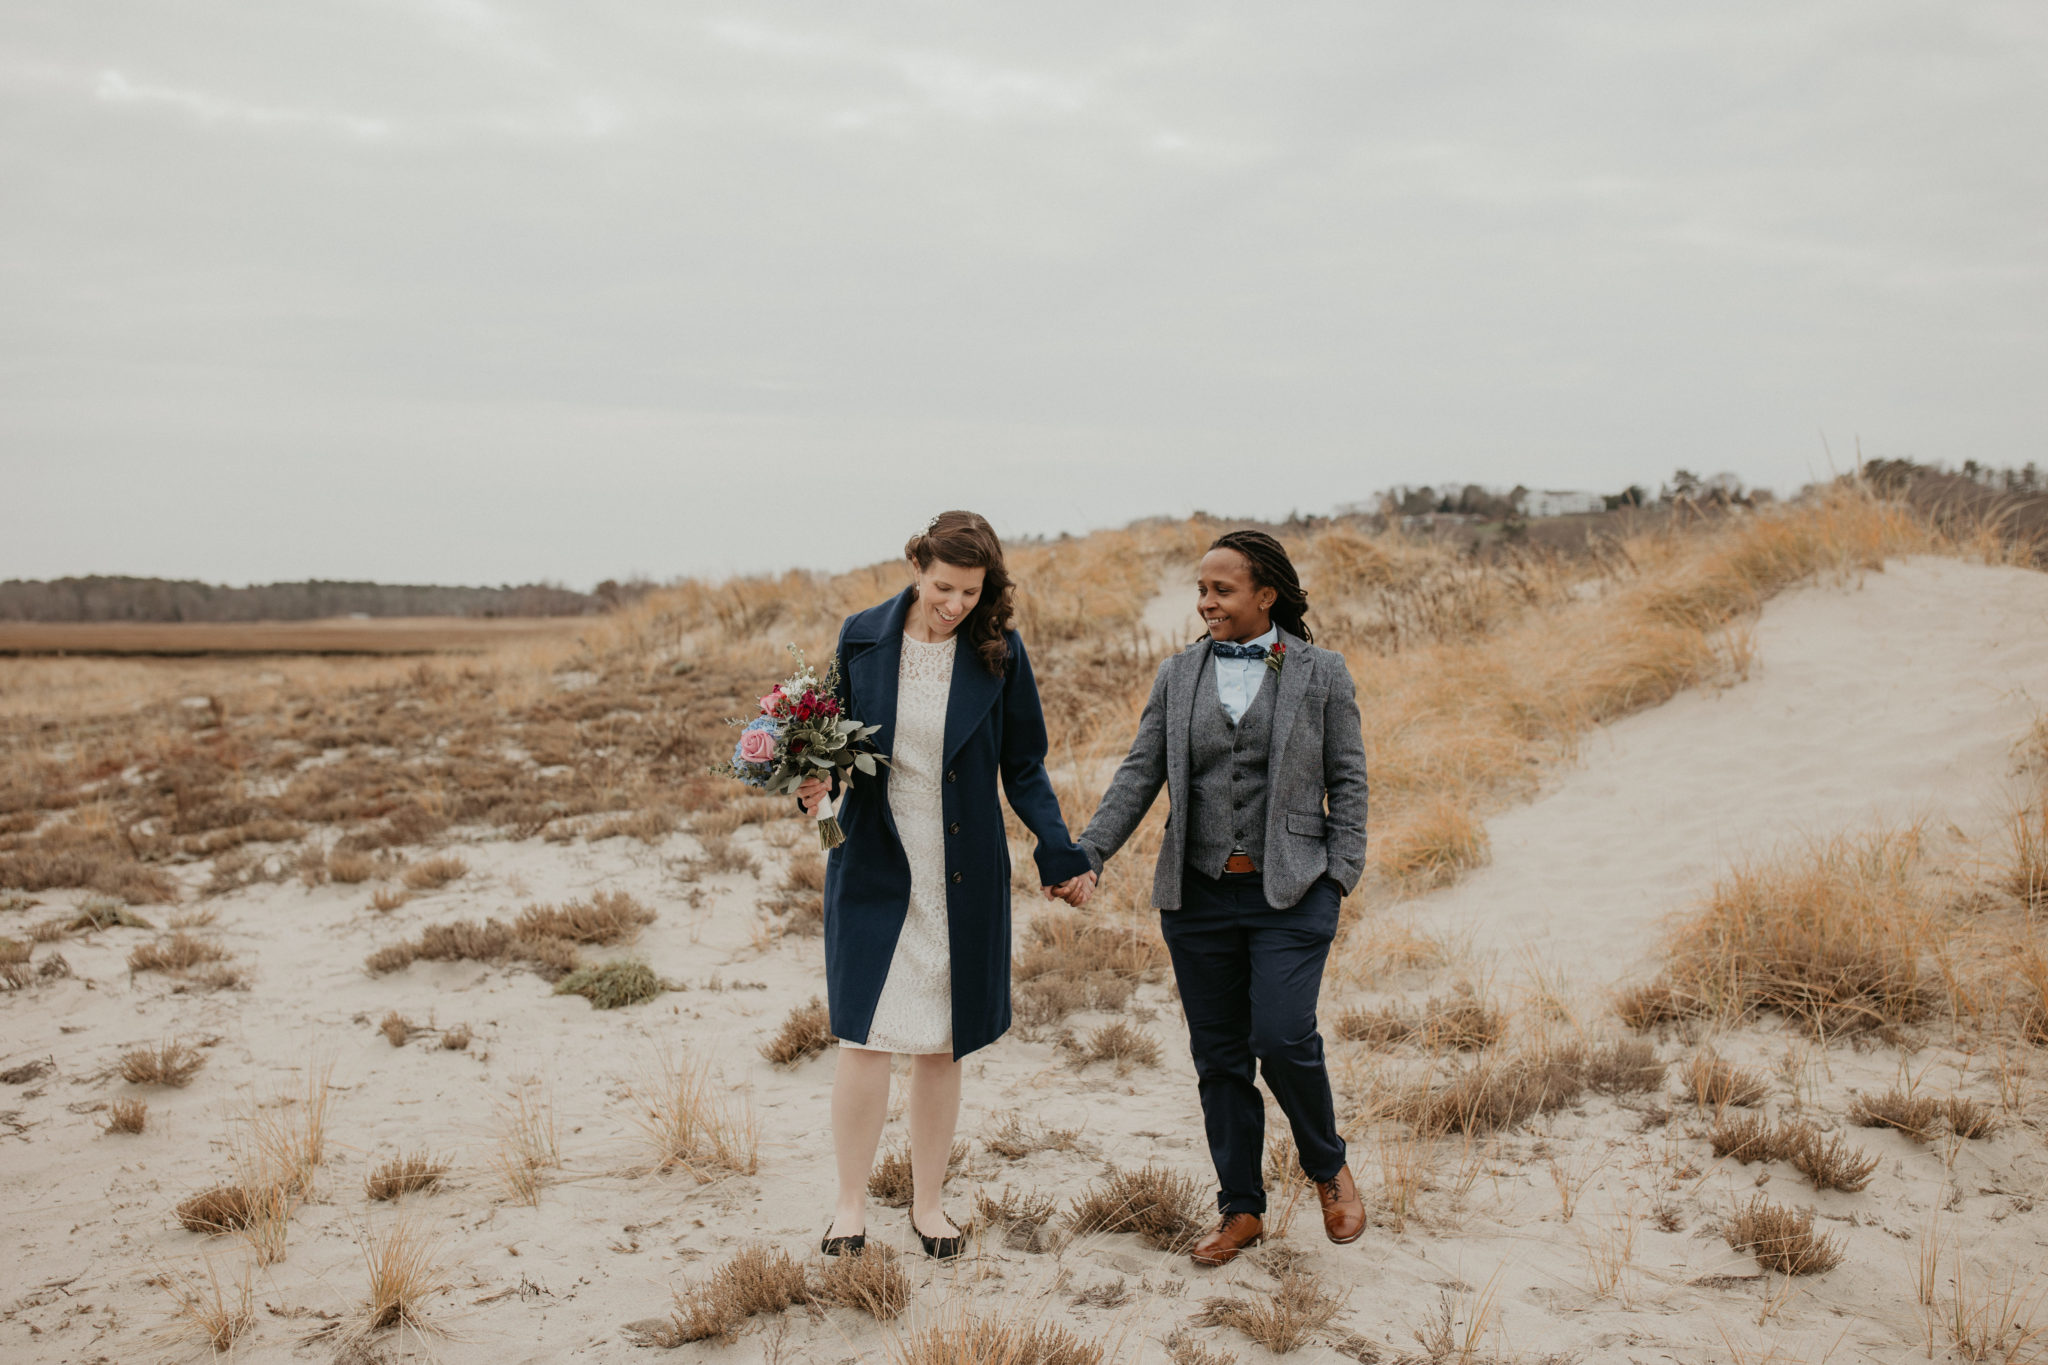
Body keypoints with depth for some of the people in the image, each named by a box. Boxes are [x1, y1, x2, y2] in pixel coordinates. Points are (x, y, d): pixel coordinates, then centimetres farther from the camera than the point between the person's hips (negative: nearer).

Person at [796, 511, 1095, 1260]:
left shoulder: (999, 654, -3)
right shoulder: (863, 637, -2)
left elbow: (1023, 769, 3)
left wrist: (1063, 854, -6)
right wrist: (816, 783, -13)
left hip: (962, 876, 0)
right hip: (874, 864, 0)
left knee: (941, 1045, 7)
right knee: (865, 1036, -5)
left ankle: (927, 1201, 23)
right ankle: (851, 1204, 12)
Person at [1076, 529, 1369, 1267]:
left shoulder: (1321, 673, 2)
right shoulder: (1178, 675, 8)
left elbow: (1347, 779, 4)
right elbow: (1140, 774, 7)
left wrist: (1342, 873, -5)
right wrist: (1086, 854, -4)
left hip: (1291, 893, -3)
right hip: (1199, 894, 3)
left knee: (1283, 1036, -15)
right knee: (1218, 1054, 7)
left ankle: (1328, 1166, 14)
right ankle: (1241, 1209, 21)